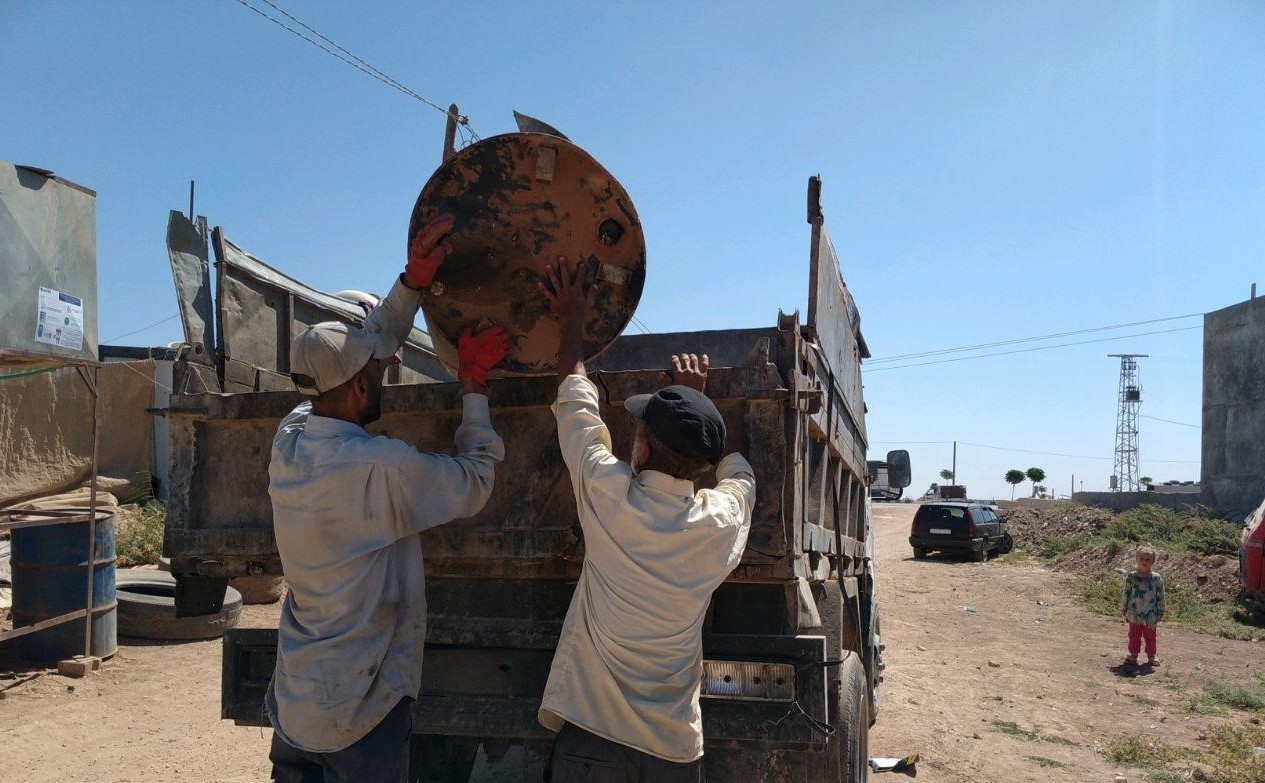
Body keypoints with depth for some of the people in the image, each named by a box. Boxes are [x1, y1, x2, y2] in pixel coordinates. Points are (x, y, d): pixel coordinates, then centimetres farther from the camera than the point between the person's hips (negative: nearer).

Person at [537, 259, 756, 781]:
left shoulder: (608, 497, -16)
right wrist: (698, 398, 24)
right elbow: (736, 467, 15)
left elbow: (575, 402, 1)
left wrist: (571, 322, 15)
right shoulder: (724, 522, -11)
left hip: (588, 733, -2)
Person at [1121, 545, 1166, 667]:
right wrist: (1123, 608, 6)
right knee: (1134, 635, 8)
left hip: (1151, 615, 0)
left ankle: (1151, 657, 21)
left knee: (1150, 636, 9)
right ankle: (1133, 656, 17)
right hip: (1135, 613, 1)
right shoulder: (1131, 576, -3)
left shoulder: (1157, 578, -4)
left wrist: (1160, 611, 2)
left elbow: (1160, 596, 1)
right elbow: (1125, 593, 4)